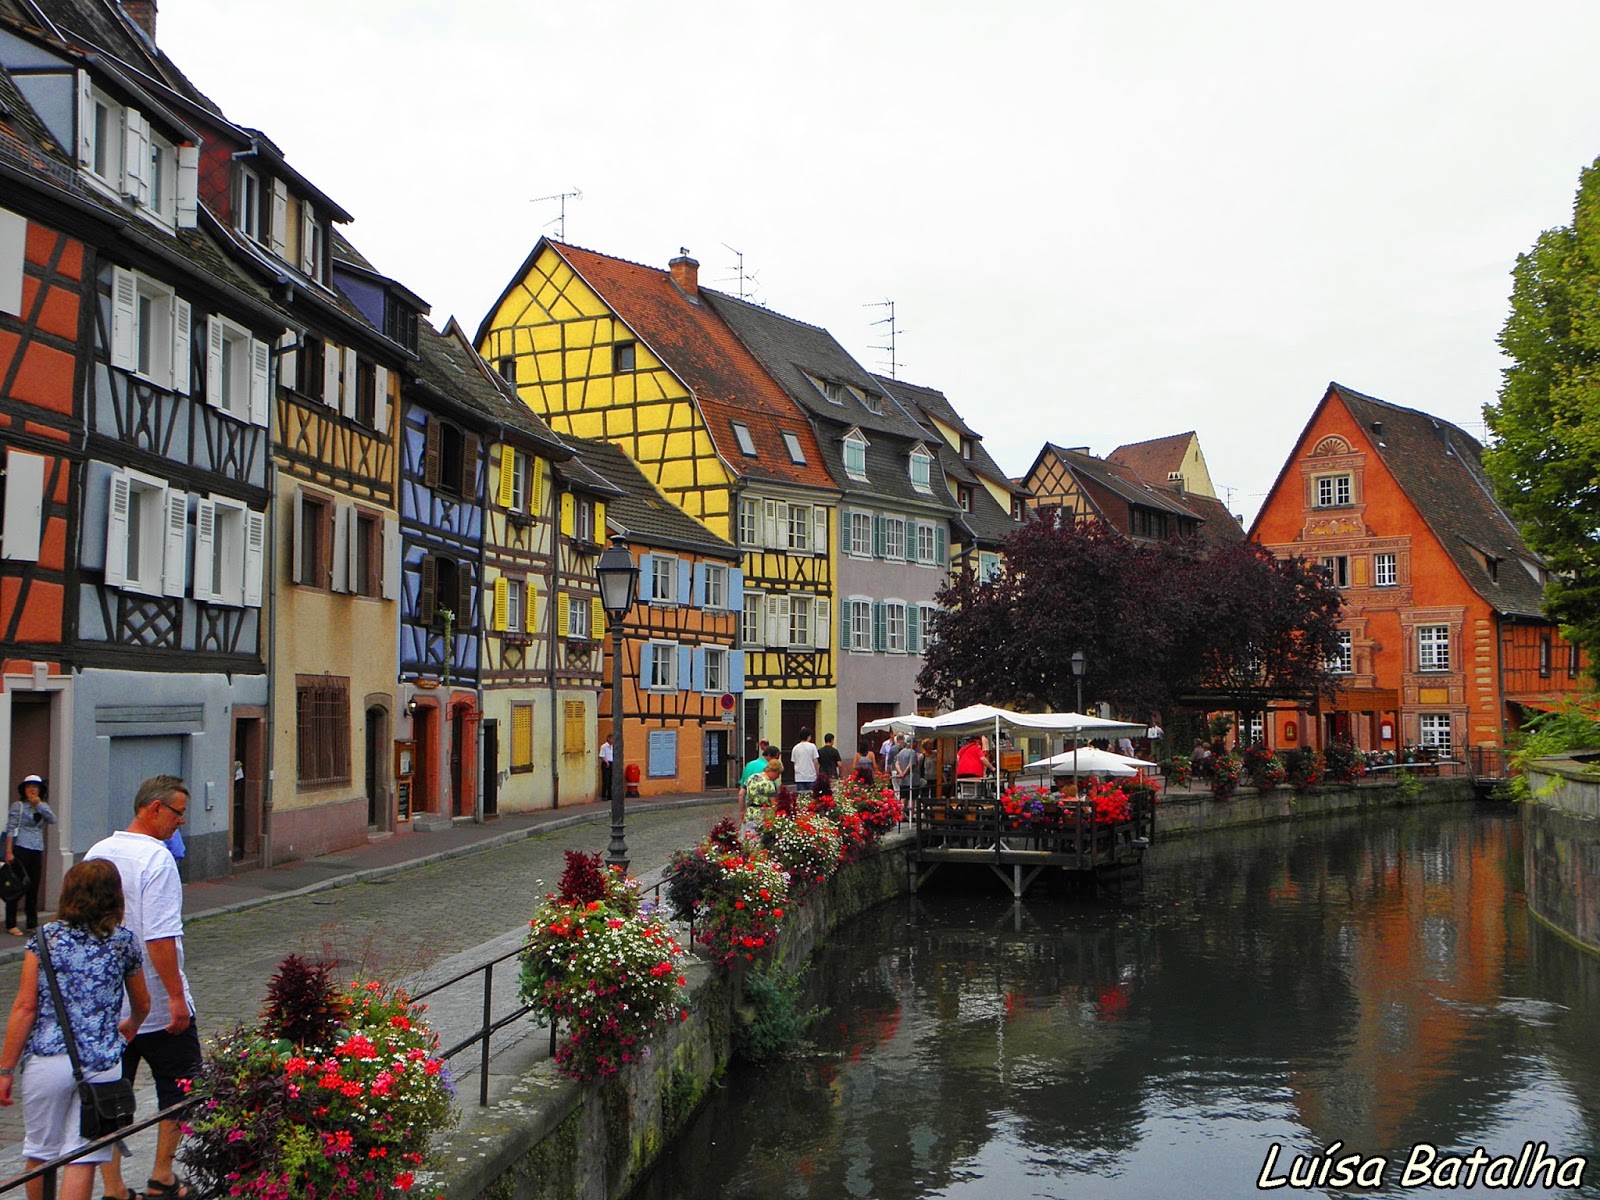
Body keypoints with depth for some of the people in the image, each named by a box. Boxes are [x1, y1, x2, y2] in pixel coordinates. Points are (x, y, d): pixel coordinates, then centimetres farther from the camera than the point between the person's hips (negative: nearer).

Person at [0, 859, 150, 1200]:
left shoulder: (45, 938, 1)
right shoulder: (124, 941, 6)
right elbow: (142, 1004, 19)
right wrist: (129, 1027, 42)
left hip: (47, 1060, 0)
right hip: (102, 1063, 0)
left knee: (40, 1152, 18)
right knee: (82, 1158, 3)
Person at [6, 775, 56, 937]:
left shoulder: (42, 807, 12)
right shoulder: (18, 805, -2)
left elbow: (53, 820, -5)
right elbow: (10, 829, -7)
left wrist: (39, 804, -9)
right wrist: (9, 852, -13)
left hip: (37, 851, 5)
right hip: (21, 849, -5)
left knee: (33, 888, 8)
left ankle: (32, 924, 15)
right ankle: (11, 925, 5)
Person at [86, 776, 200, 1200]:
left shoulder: (97, 853, 6)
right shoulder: (156, 858, -19)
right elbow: (161, 938, -24)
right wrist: (176, 995, -20)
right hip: (156, 1005, -7)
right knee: (178, 1086, 11)